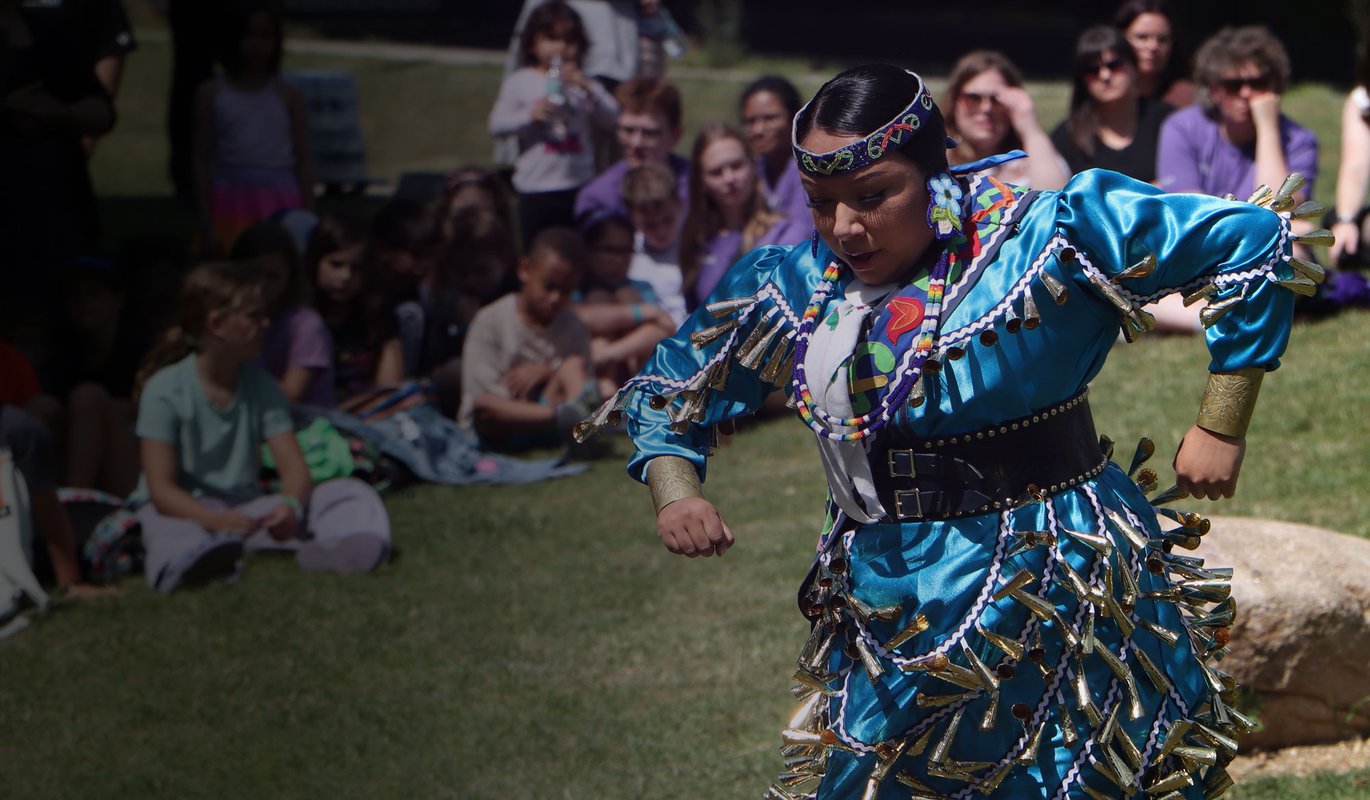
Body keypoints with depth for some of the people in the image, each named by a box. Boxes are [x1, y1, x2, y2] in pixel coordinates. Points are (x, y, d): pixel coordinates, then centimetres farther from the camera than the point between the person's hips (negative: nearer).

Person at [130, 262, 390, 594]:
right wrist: (215, 519, -35)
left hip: (243, 507, 4)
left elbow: (294, 468, -2)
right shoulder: (165, 390, -9)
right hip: (183, 509, -4)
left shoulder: (260, 387, 6)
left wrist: (291, 505, -27)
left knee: (351, 493, -20)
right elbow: (161, 489, -15)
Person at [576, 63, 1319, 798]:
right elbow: (665, 389, 14)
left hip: (1052, 592, -4)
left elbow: (1251, 237, -9)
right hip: (883, 603, 4)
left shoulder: (1045, 235, -11)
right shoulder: (794, 287, 2)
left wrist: (1221, 426, -11)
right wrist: (675, 492, -6)